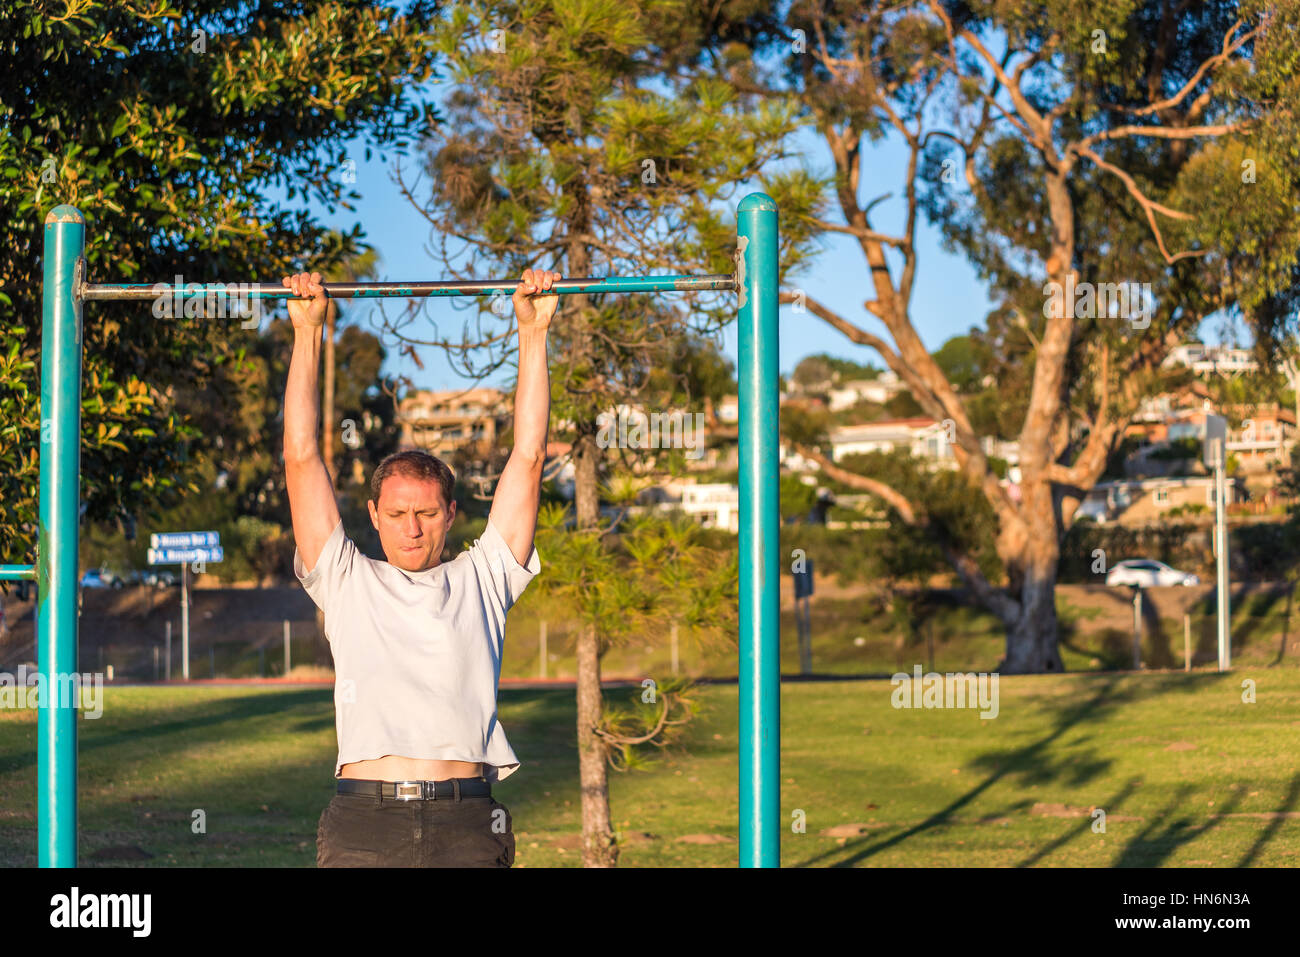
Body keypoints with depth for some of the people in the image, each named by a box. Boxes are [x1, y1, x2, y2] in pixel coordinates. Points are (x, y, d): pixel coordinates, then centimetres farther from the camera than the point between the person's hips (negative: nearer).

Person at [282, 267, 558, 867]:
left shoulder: (481, 581, 17)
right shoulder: (346, 583, 17)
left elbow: (527, 457, 15)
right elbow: (302, 459, 15)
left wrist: (533, 333, 14)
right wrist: (306, 333, 14)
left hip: (466, 825, 0)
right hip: (363, 824, 0)